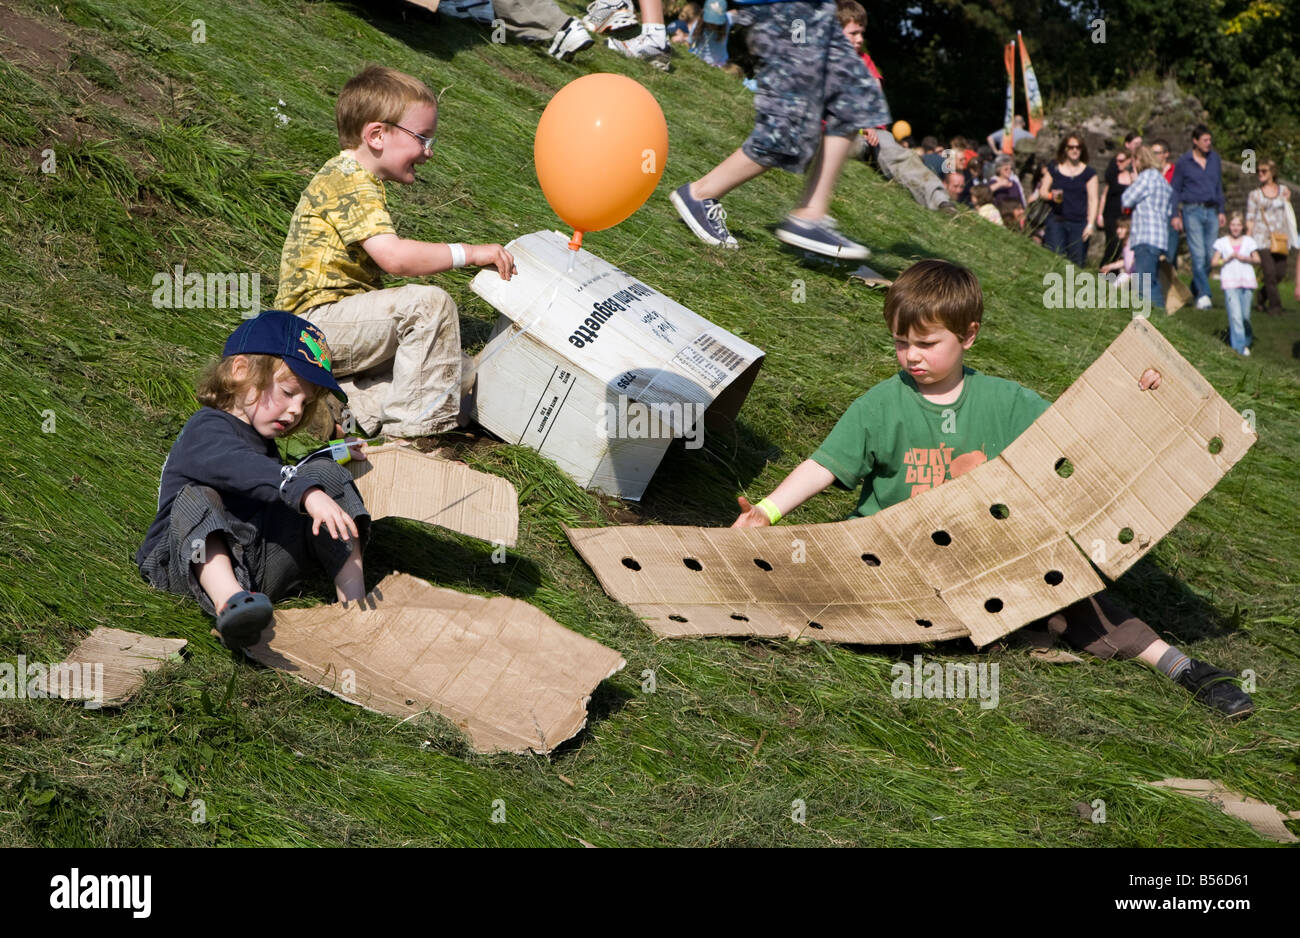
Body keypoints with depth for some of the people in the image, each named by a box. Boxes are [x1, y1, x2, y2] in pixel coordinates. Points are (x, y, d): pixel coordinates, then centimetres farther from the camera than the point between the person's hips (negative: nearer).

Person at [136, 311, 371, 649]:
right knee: (196, 499, -35)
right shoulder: (205, 431, -10)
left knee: (325, 474, -4)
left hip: (265, 566, 7)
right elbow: (241, 469, -33)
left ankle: (353, 598, -17)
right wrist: (306, 494, -46)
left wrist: (338, 461, 32)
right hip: (202, 563, -7)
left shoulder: (263, 440, 20)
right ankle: (228, 601, -60)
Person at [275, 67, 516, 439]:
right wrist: (469, 253, -21)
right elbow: (394, 256, -29)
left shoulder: (347, 177, 19)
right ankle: (414, 428, -22)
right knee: (429, 304, -24)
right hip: (317, 322, -11)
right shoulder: (351, 182, -16)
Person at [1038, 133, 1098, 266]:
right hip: (1056, 220, 0)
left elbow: (1093, 200, 5)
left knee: (1076, 263, -5)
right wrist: (1051, 195, -11)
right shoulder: (1054, 168, 11)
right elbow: (1042, 191, 12)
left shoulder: (1089, 173, 8)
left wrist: (1090, 224, -5)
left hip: (1079, 224, 0)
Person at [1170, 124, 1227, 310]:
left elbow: (1219, 186, 19)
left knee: (1210, 254, 0)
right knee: (1198, 254, -13)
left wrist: (1221, 211, 14)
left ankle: (1195, 291, 15)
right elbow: (1175, 189, 4)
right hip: (1192, 211, -4)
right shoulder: (1184, 161, 1)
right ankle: (1204, 295, -15)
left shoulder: (1214, 159, 12)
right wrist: (1175, 215, -2)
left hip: (1211, 212, 4)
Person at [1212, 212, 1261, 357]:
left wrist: (1245, 258, -11)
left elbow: (1257, 259, 6)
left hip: (1247, 280, 2)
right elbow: (1214, 262, 4)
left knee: (1245, 315, 4)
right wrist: (1227, 259, -12)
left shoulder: (1248, 241, 11)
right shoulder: (1222, 242, 8)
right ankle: (1240, 346, -14)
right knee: (1235, 315, -13)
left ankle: (1246, 340, 24)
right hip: (1230, 281, -2)